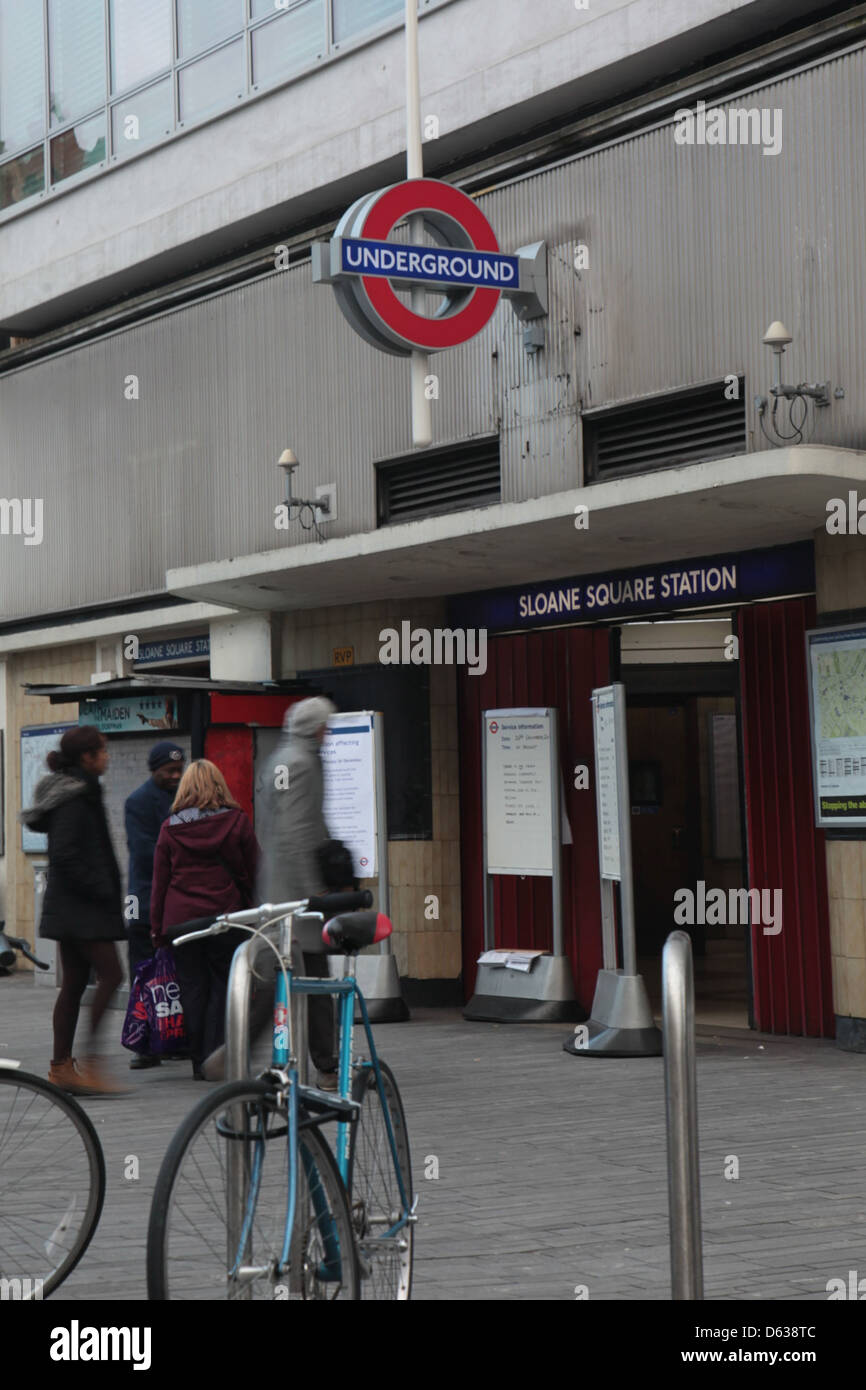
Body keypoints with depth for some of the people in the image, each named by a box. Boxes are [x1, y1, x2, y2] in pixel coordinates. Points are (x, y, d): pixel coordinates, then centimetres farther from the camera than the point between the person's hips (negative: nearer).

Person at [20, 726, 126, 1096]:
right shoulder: (75, 798, -15)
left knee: (74, 983, 10)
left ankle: (61, 1066, 13)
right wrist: (103, 890, -18)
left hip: (71, 907, 10)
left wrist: (106, 891, 16)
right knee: (110, 974, -10)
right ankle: (90, 1061, -9)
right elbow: (65, 855, -23)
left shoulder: (80, 792, 16)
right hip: (81, 908, -10)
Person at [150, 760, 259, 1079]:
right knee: (223, 987, 4)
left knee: (192, 989, 7)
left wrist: (157, 929, 12)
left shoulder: (170, 828, 3)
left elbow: (160, 882, 6)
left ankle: (199, 1064, 9)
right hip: (226, 917, -1)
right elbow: (253, 873, 4)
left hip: (181, 919, 1)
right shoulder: (237, 822, 0)